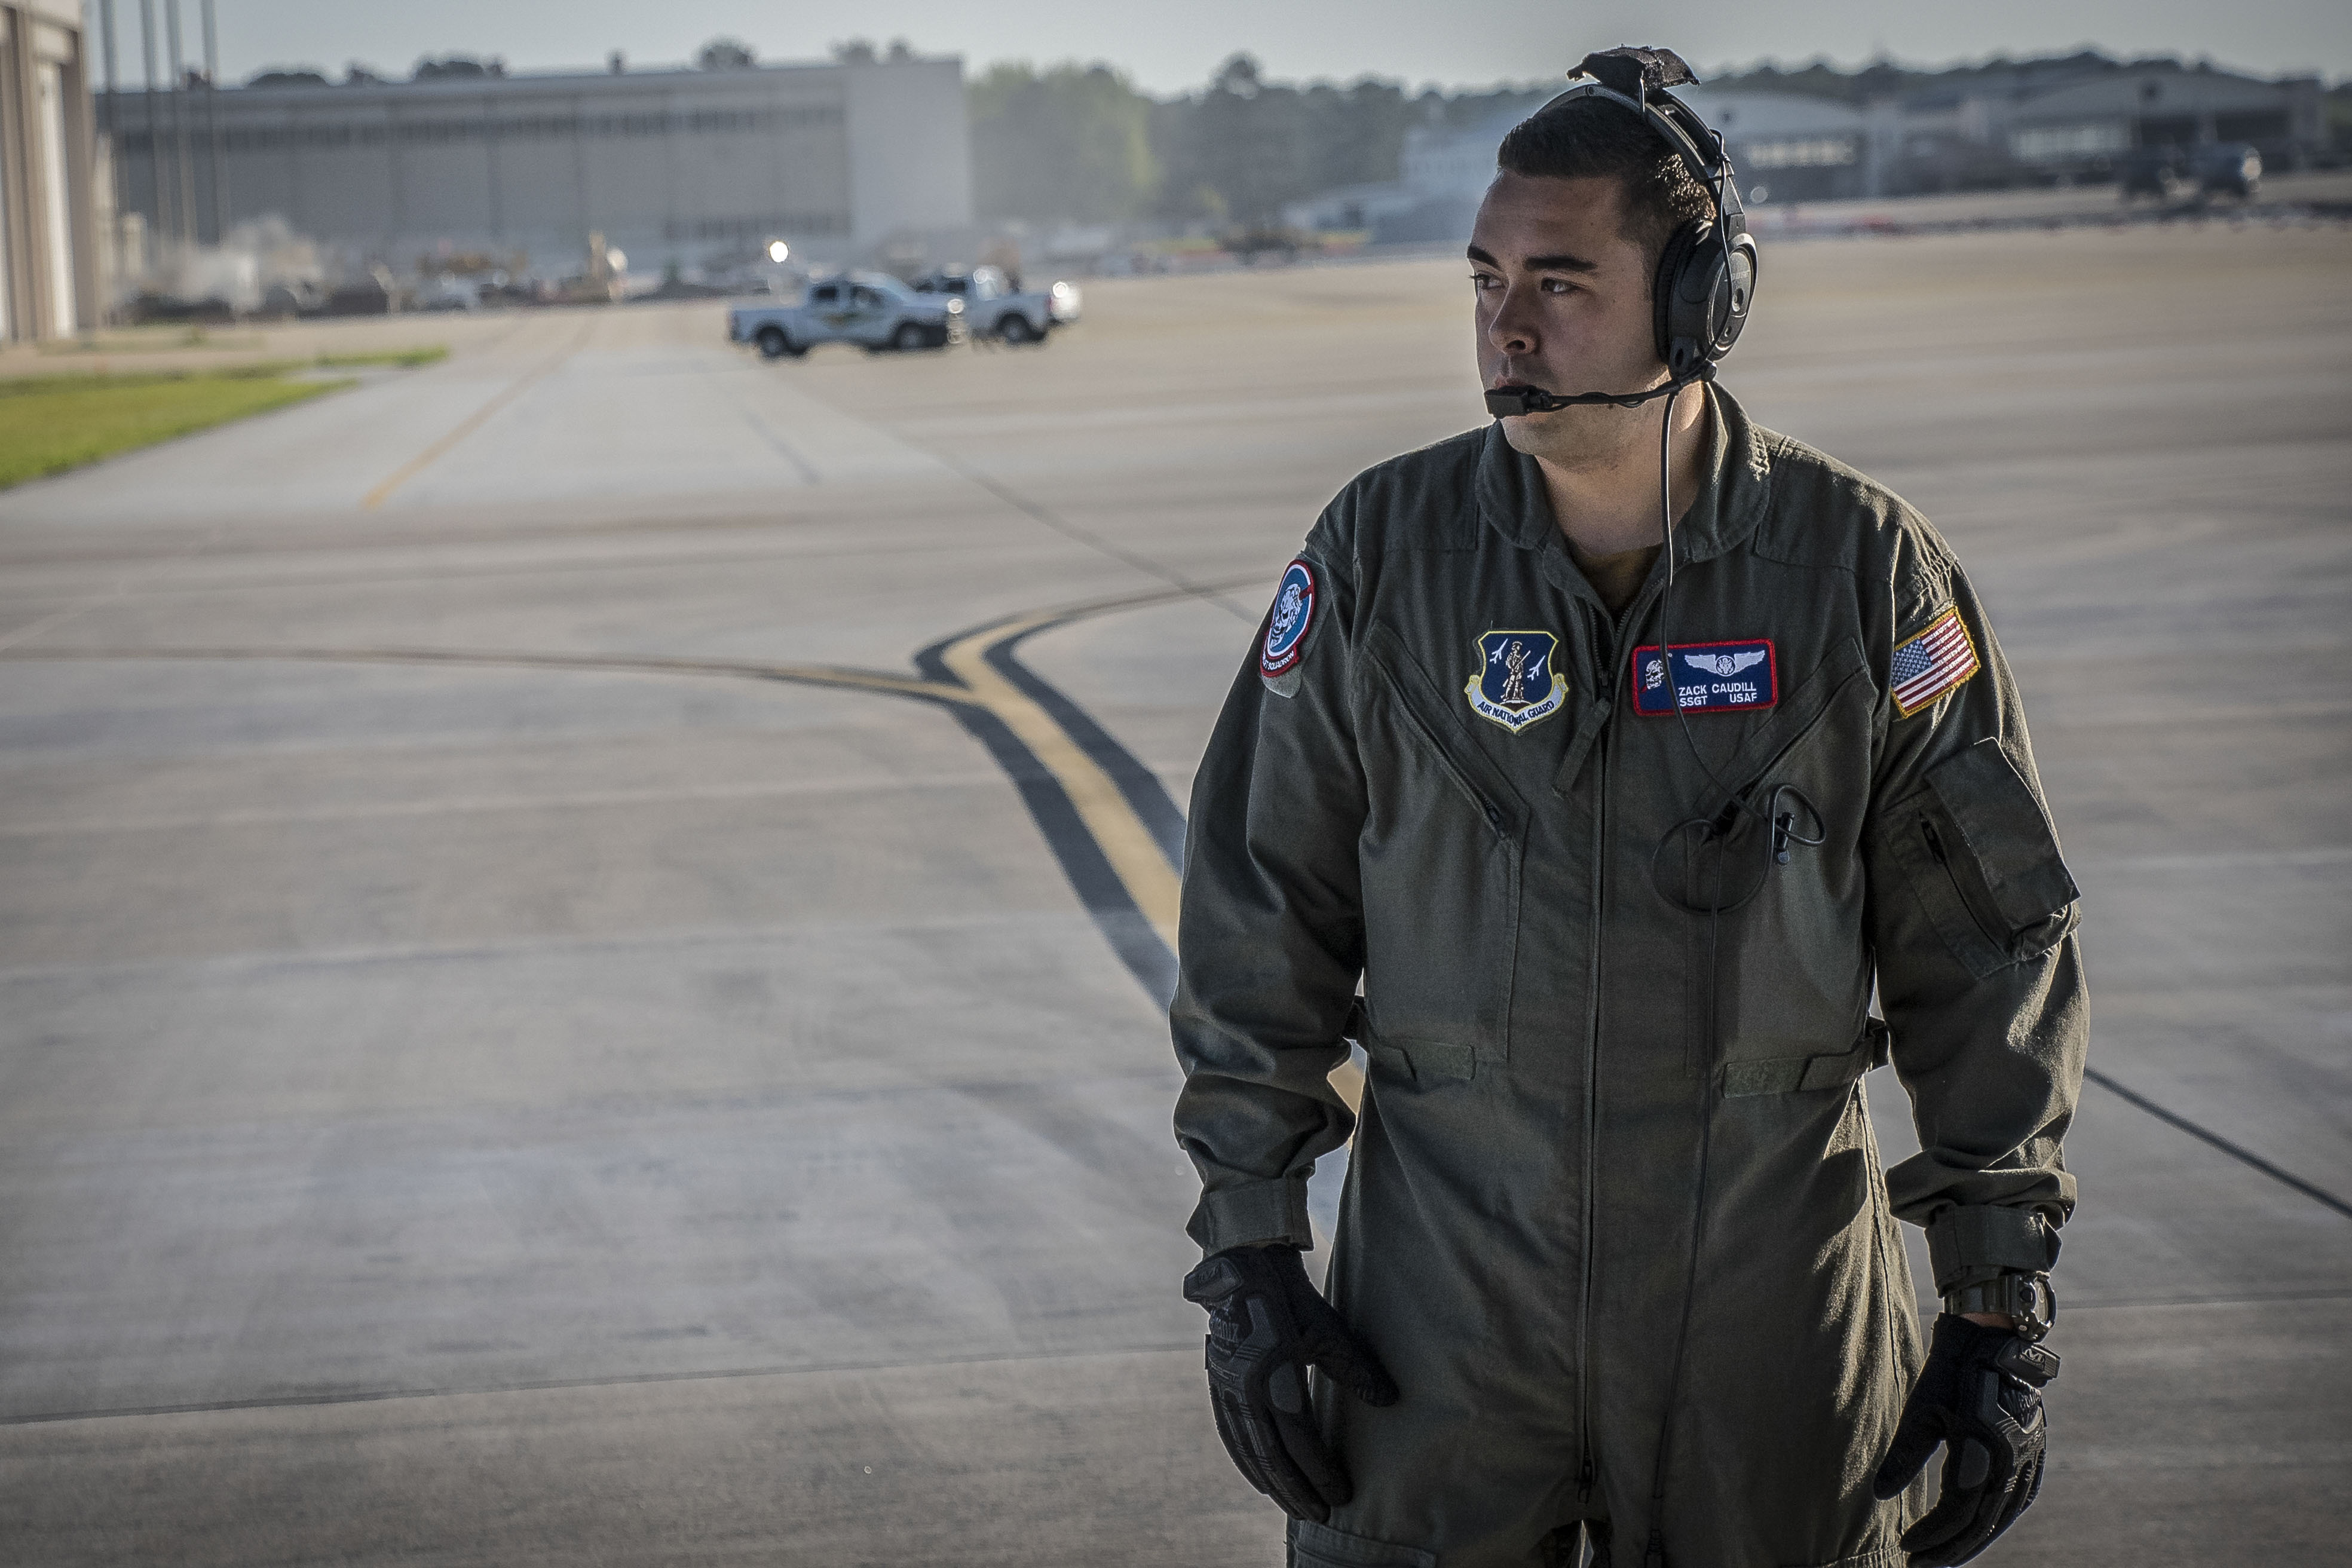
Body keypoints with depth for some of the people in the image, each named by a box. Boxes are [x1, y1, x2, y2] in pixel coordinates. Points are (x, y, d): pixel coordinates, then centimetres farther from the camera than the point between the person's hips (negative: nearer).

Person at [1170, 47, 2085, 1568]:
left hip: (1774, 1297, 0)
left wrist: (2007, 1306, -2)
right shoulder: (1380, 555, -5)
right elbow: (1261, 921, 1)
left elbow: (1993, 947, -2)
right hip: (1450, 1279, 1)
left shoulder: (1869, 569, -7)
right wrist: (1249, 1257, -2)